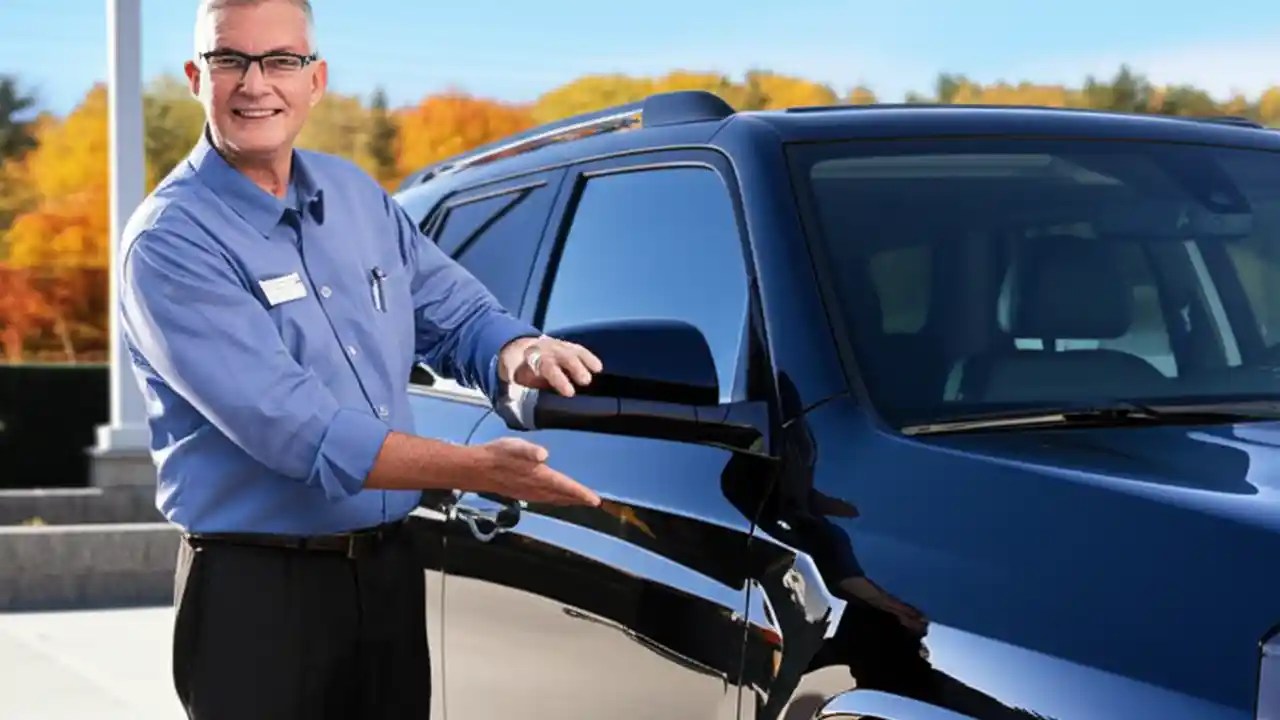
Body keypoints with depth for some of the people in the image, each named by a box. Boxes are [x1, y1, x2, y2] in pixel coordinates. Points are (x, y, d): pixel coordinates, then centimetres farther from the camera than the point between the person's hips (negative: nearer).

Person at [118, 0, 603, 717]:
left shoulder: (357, 193, 8)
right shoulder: (170, 242, -15)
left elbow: (457, 309, 16)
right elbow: (291, 428, -23)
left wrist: (515, 354, -9)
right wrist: (476, 468, -29)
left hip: (392, 569, 6)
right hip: (256, 590, -6)